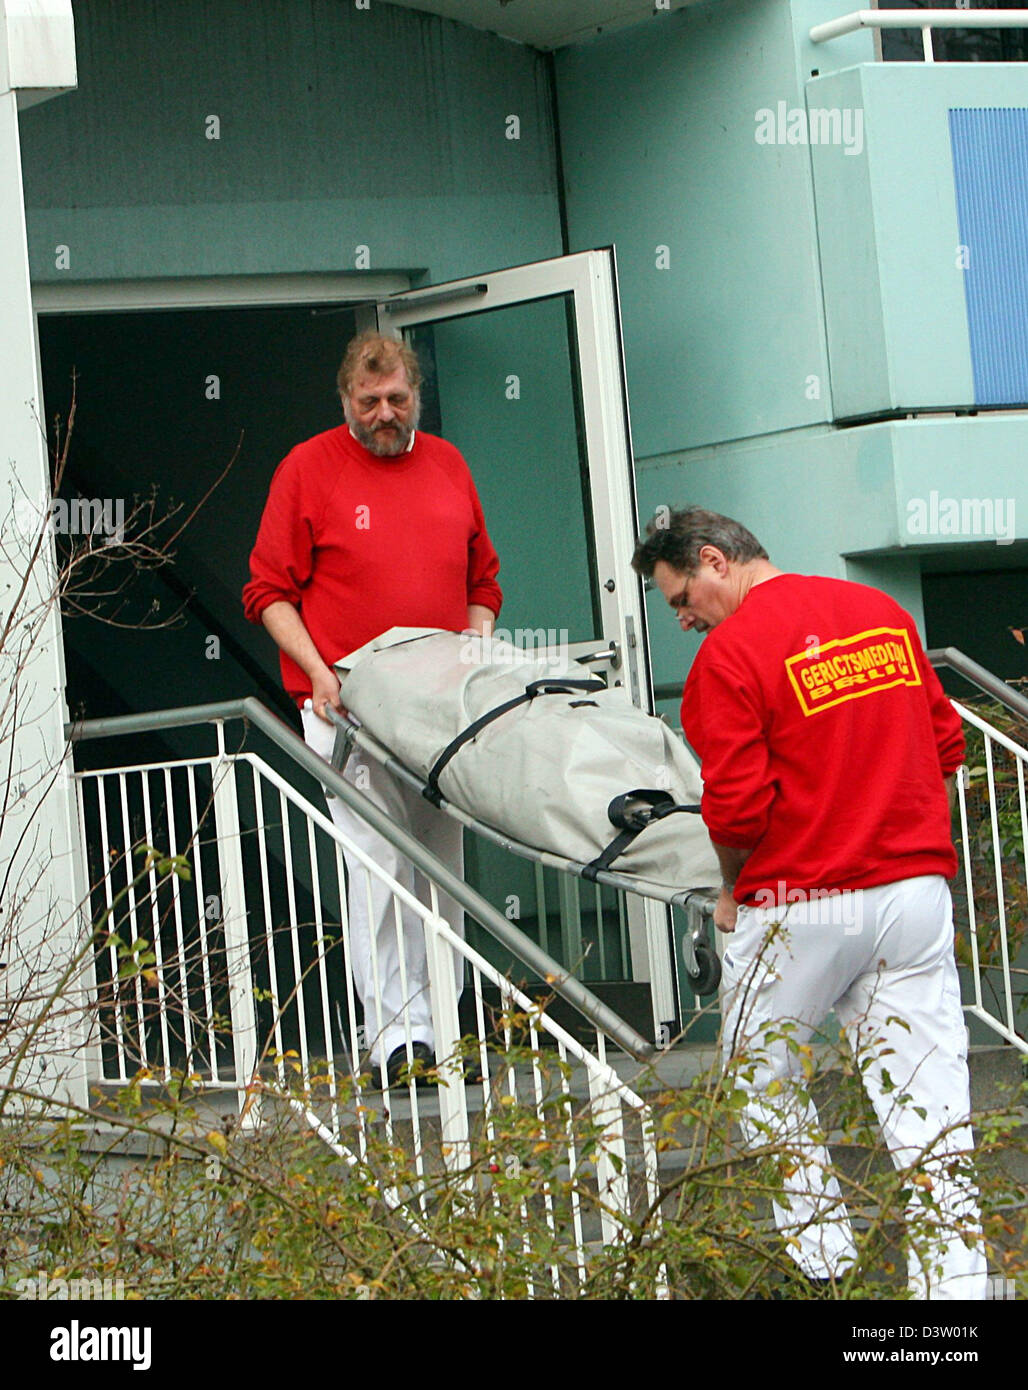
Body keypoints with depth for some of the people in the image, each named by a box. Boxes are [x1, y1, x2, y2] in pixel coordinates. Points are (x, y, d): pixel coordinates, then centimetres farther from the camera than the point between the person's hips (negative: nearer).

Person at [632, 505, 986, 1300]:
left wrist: (733, 893, 3)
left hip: (801, 905, -5)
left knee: (759, 1074, 16)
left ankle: (822, 1253, 17)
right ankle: (956, 1275, 1)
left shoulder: (729, 654, -12)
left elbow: (736, 808, -15)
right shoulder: (883, 611, 9)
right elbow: (946, 743, 14)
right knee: (926, 1091, 4)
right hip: (917, 888, 5)